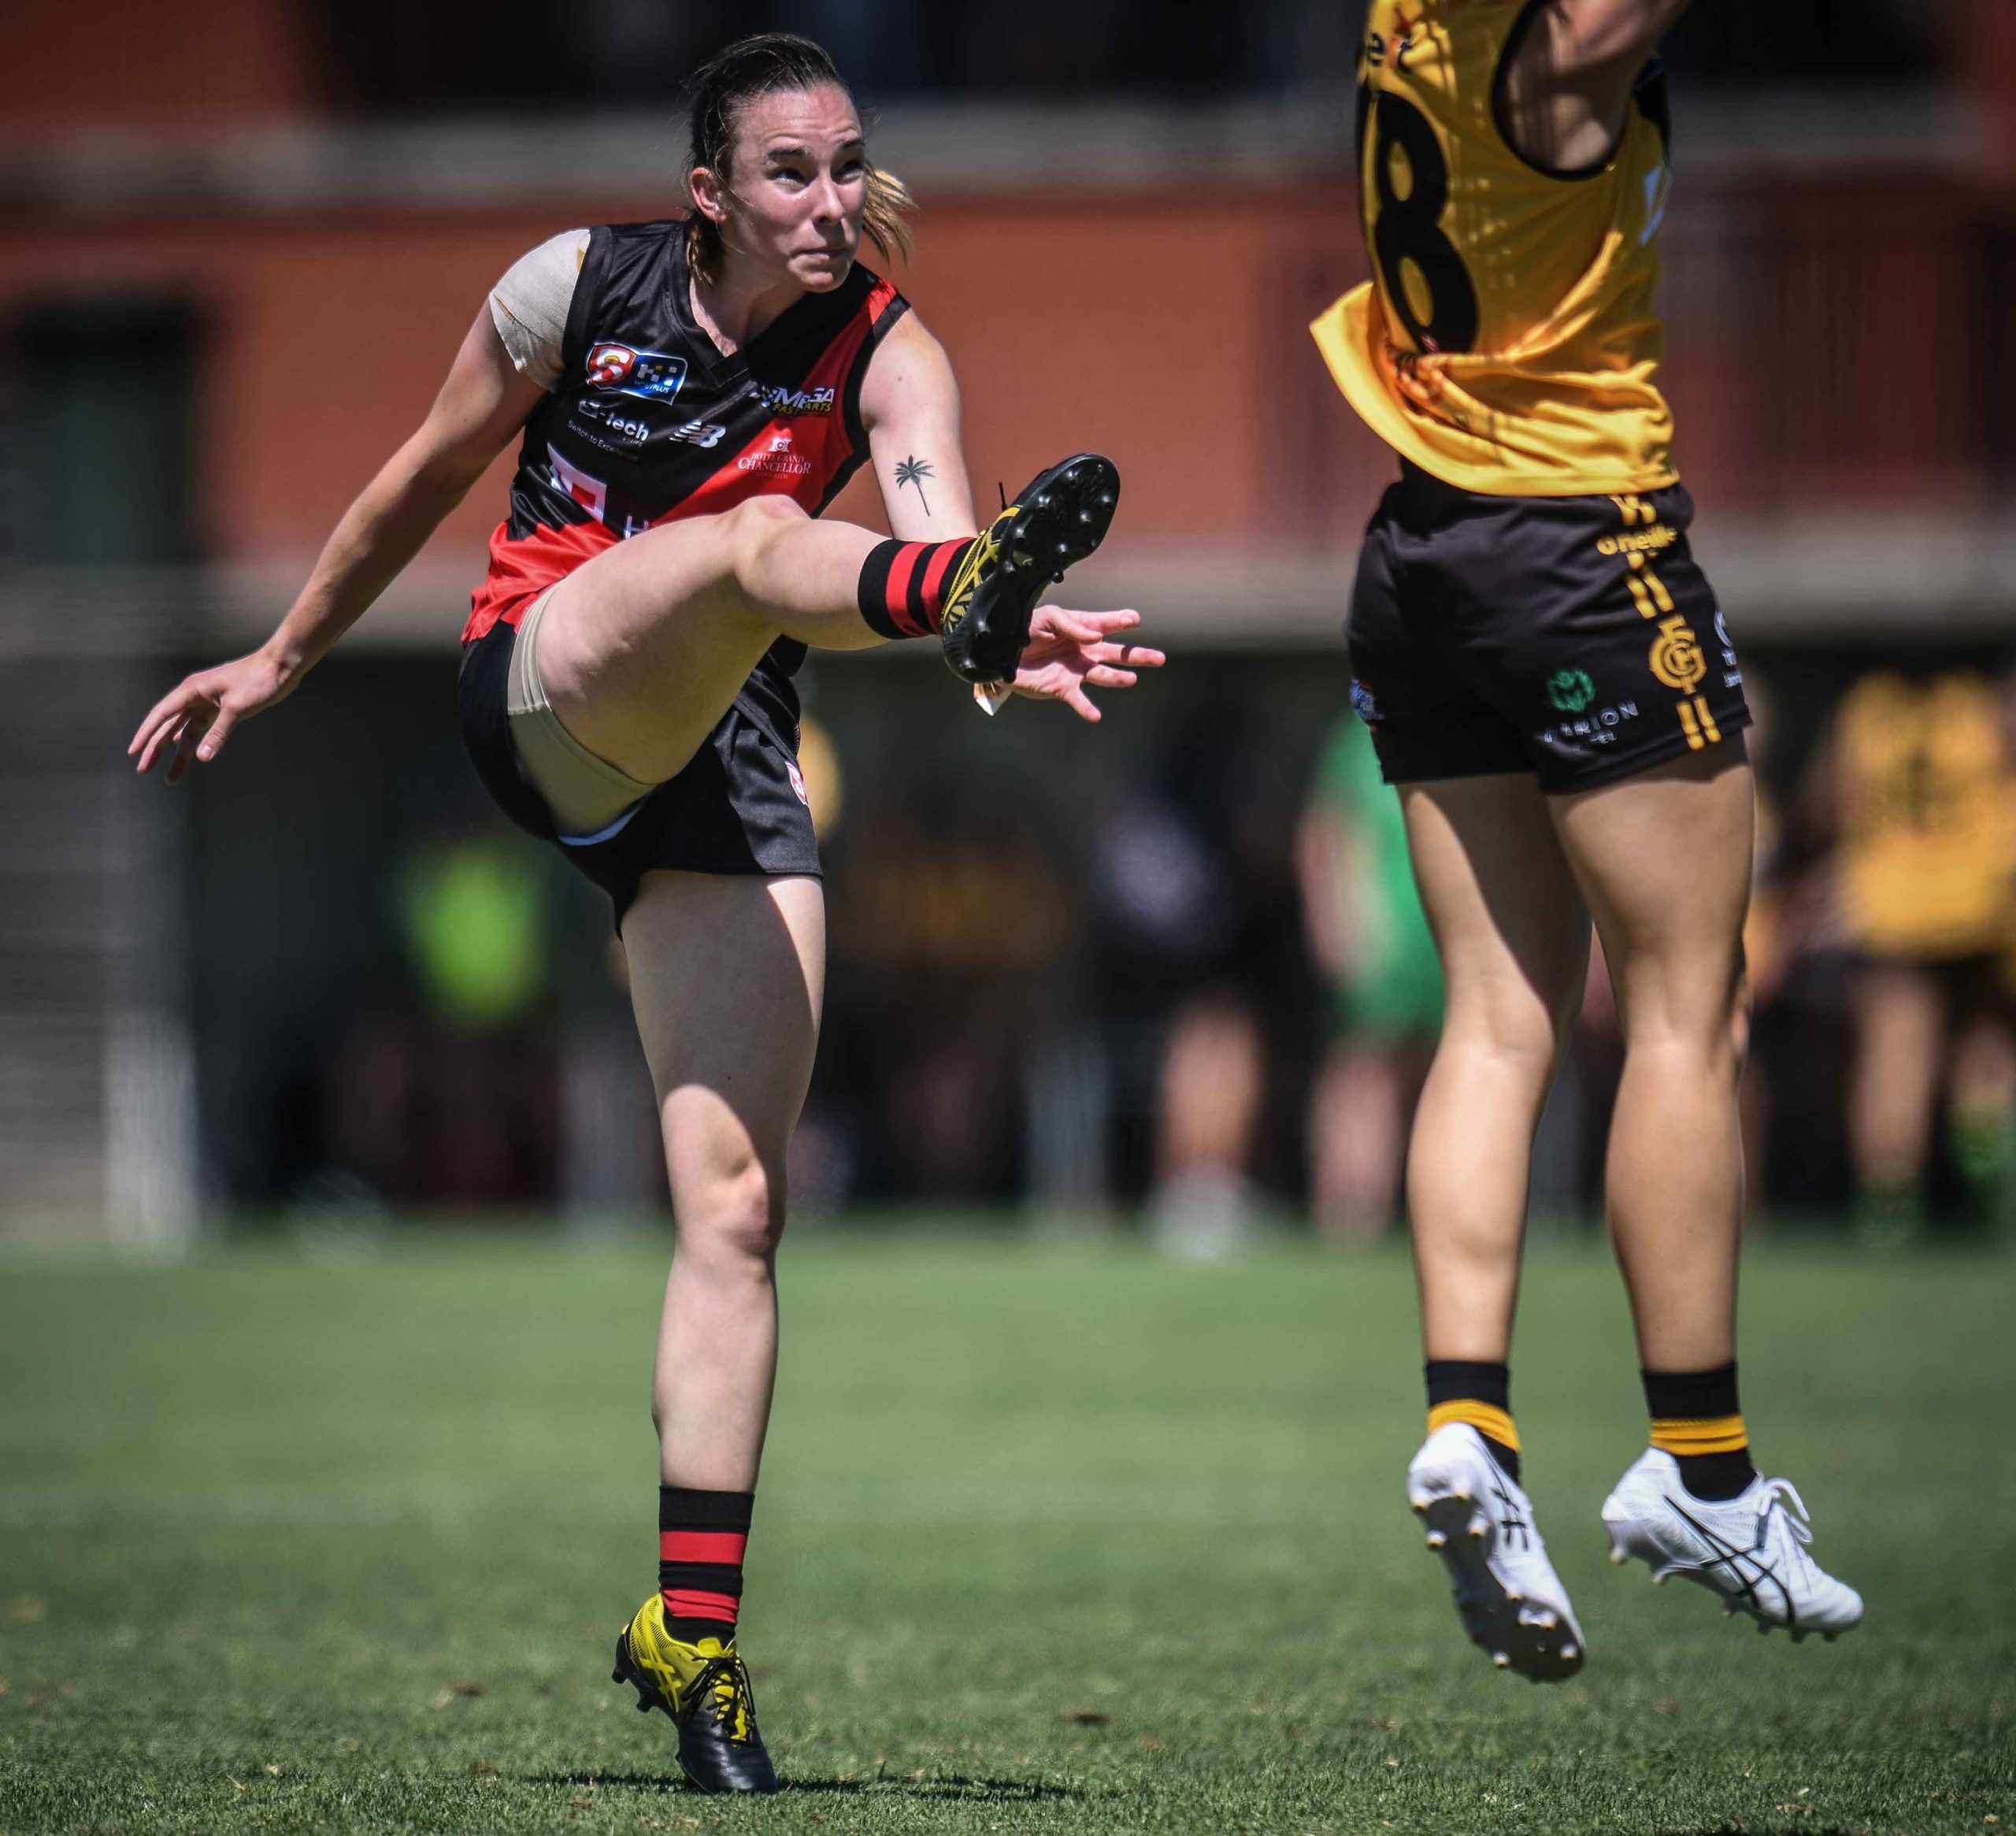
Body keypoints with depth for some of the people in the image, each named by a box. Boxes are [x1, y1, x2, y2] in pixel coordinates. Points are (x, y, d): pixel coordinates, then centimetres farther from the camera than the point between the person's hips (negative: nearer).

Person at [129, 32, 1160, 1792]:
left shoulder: (886, 354, 0)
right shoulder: (580, 285, 1)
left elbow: (931, 508, -23)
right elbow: (426, 477, 16)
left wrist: (1012, 640, -44)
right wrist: (280, 660, 24)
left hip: (727, 768, 2)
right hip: (546, 688, -2)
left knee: (737, 1203, -8)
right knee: (761, 535, -35)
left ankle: (693, 1624, -4)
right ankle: (962, 591, -71)